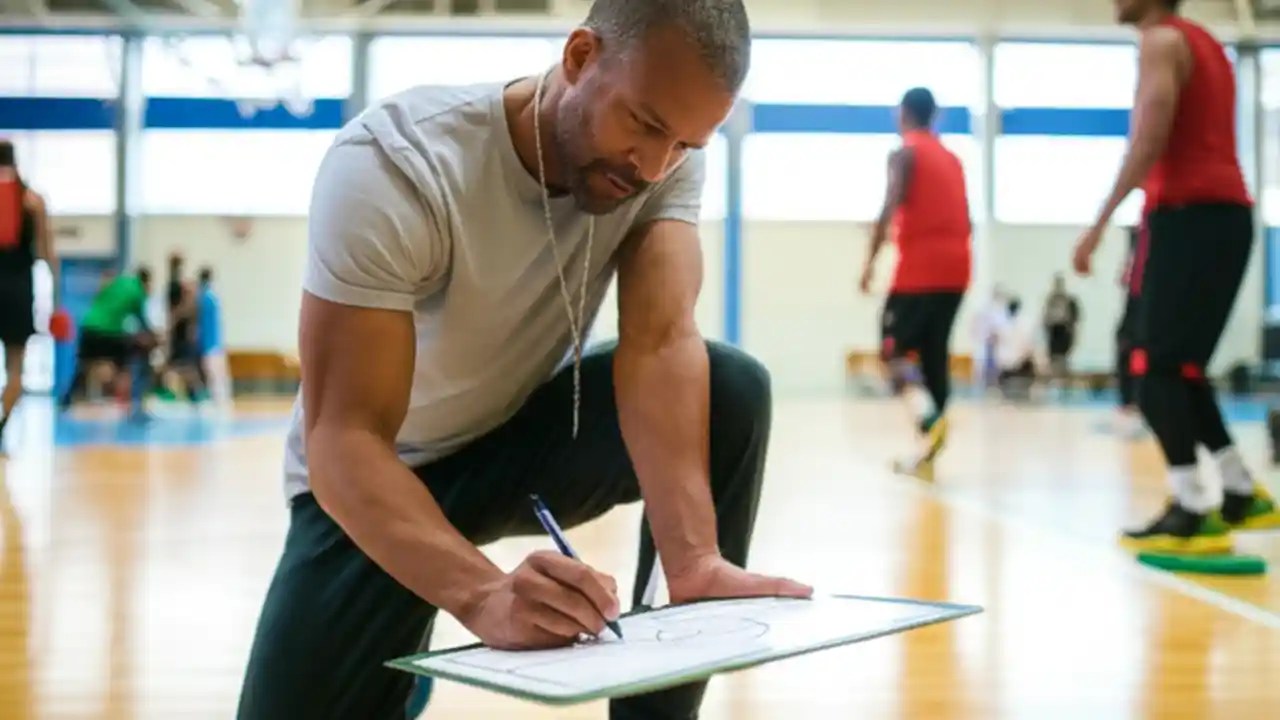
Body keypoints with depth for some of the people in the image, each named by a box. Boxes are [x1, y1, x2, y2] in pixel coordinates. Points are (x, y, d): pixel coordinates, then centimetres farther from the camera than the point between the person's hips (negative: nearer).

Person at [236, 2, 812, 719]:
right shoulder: (395, 165, -30)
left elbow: (662, 344, -28)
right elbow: (344, 440, -35)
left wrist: (694, 558, -44)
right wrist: (486, 596, -52)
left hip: (531, 436, 3)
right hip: (385, 475, -3)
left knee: (734, 389, -23)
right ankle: (404, 662, 18)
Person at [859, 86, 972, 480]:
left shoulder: (904, 154, -1)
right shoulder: (952, 158, 21)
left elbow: (890, 207, -15)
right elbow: (965, 220, 19)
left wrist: (870, 259, -15)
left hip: (919, 268, -6)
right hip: (955, 268, 7)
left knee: (895, 349, 0)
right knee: (934, 355, 10)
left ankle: (929, 419, -25)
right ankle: (926, 453, 8)